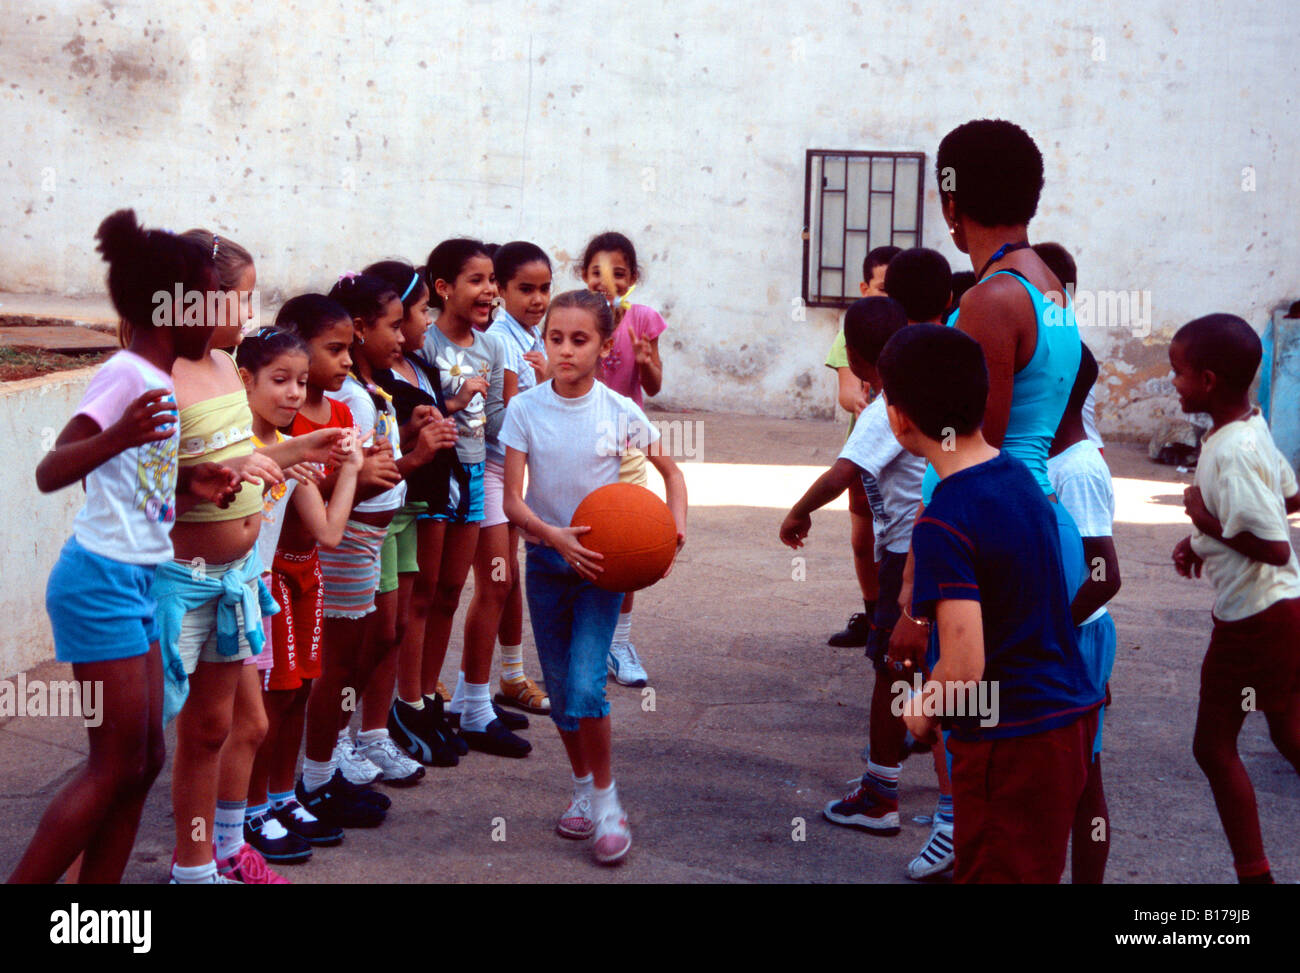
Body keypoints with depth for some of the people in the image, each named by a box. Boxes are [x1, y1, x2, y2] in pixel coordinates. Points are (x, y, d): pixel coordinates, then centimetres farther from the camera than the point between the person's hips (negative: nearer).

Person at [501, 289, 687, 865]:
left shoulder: (619, 412, -8)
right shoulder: (525, 410, -7)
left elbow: (670, 470, 7)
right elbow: (512, 500, -10)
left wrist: (677, 525, -10)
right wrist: (553, 535, -28)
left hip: (602, 559, -2)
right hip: (546, 558, 2)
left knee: (585, 687, -15)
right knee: (558, 689, 9)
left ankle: (607, 801, 3)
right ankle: (583, 787, 30)